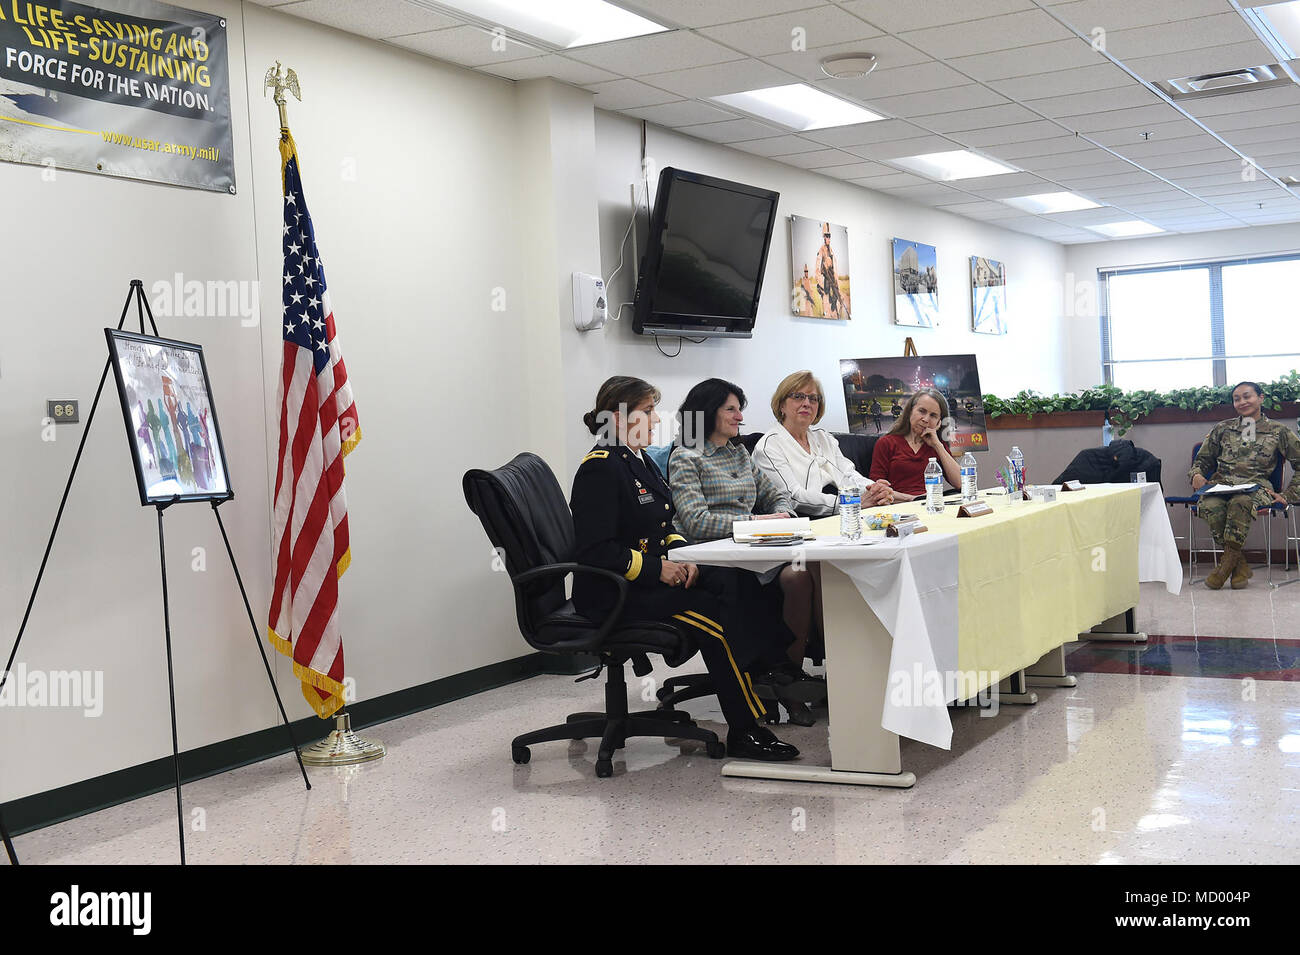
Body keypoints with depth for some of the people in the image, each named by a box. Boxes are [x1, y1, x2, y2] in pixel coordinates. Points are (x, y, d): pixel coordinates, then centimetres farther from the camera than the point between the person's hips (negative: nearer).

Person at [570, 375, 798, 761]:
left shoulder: (638, 460, 15)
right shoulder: (600, 468, -15)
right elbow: (595, 551, -21)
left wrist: (680, 553, 1)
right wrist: (657, 569, -20)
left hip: (652, 575, 9)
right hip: (613, 594, -9)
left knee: (737, 589, -14)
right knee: (715, 614, -24)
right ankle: (744, 732, -19)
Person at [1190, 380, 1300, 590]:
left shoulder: (1278, 431, 13)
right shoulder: (1222, 429, 21)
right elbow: (1202, 460, 24)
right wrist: (1196, 475, 1)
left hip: (1256, 486, -2)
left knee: (1239, 502, -42)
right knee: (1211, 508, -36)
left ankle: (1226, 563, -31)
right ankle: (1240, 564, -23)